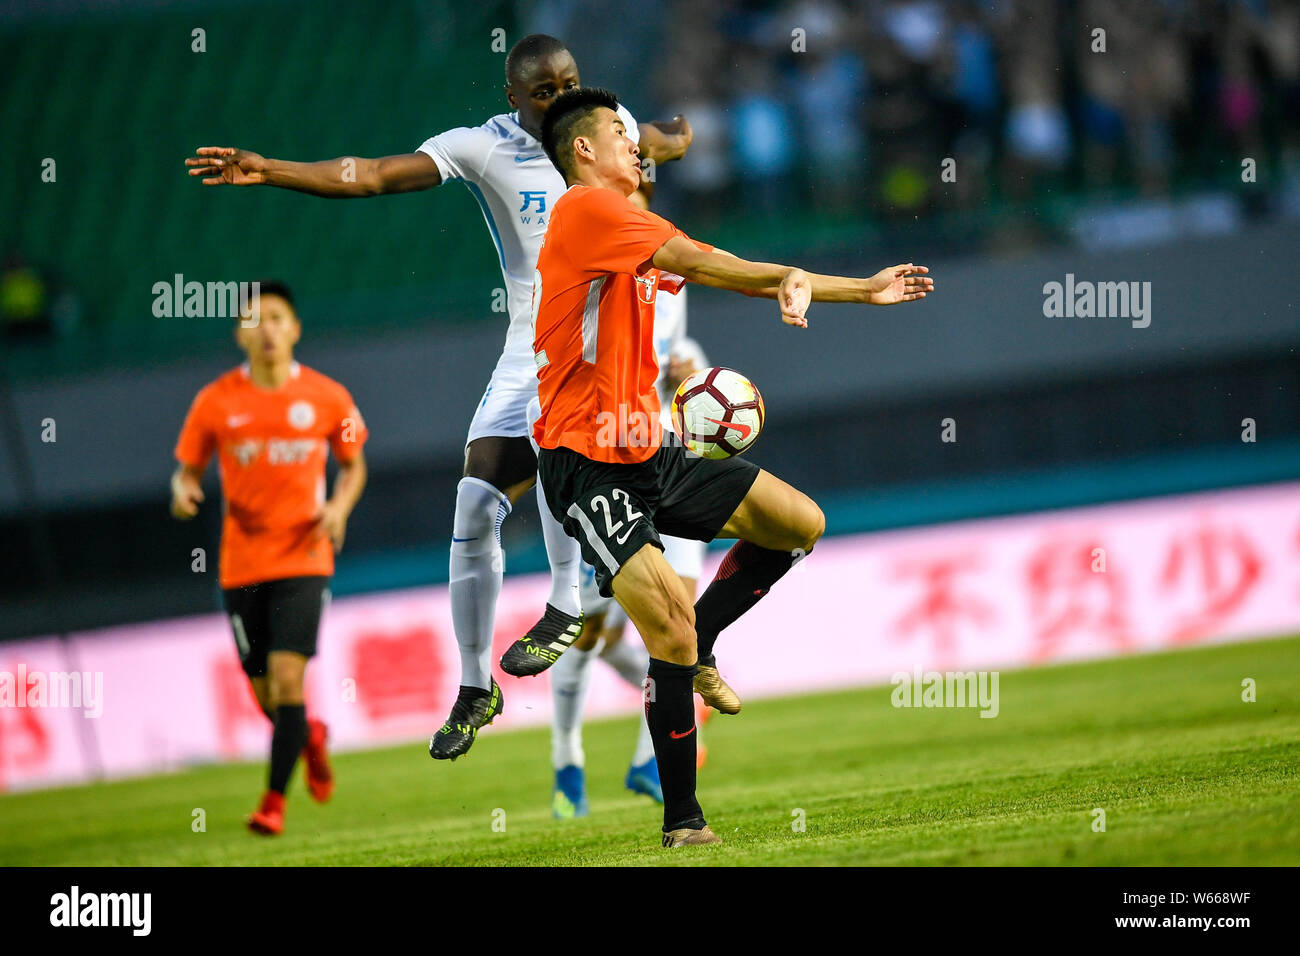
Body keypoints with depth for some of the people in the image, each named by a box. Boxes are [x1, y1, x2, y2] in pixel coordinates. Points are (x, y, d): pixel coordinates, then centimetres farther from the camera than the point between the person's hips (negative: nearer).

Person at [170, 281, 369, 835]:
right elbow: (188, 468, 9)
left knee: (287, 675, -16)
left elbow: (353, 464, 14)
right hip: (242, 564, 2)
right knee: (266, 697, 6)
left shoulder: (328, 399, 0)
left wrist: (339, 507, -6)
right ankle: (310, 737, 40)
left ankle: (275, 800, -8)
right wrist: (184, 492, -14)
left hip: (303, 558, -2)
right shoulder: (216, 402, -1)